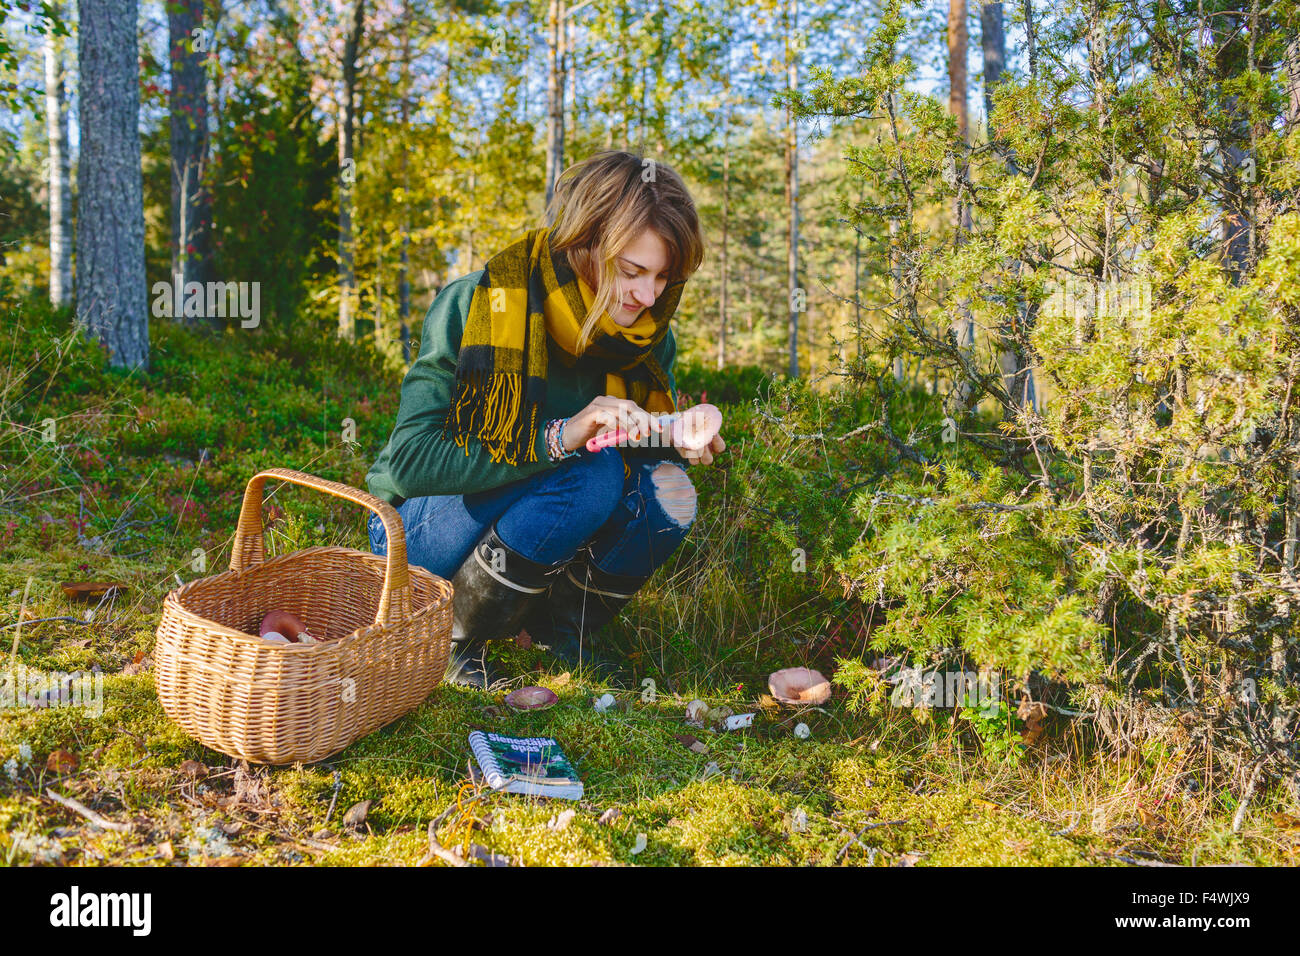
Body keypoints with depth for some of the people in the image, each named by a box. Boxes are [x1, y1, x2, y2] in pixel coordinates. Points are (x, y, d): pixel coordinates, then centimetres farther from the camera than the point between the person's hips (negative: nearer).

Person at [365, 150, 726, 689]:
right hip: (417, 533, -5)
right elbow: (410, 460, -30)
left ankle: (561, 629, 2)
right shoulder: (476, 306, -23)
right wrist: (558, 437, -40)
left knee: (666, 493, -22)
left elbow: (647, 439, 7)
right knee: (594, 472, -32)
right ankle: (450, 639, -14)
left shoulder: (648, 336, -6)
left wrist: (677, 443, -18)